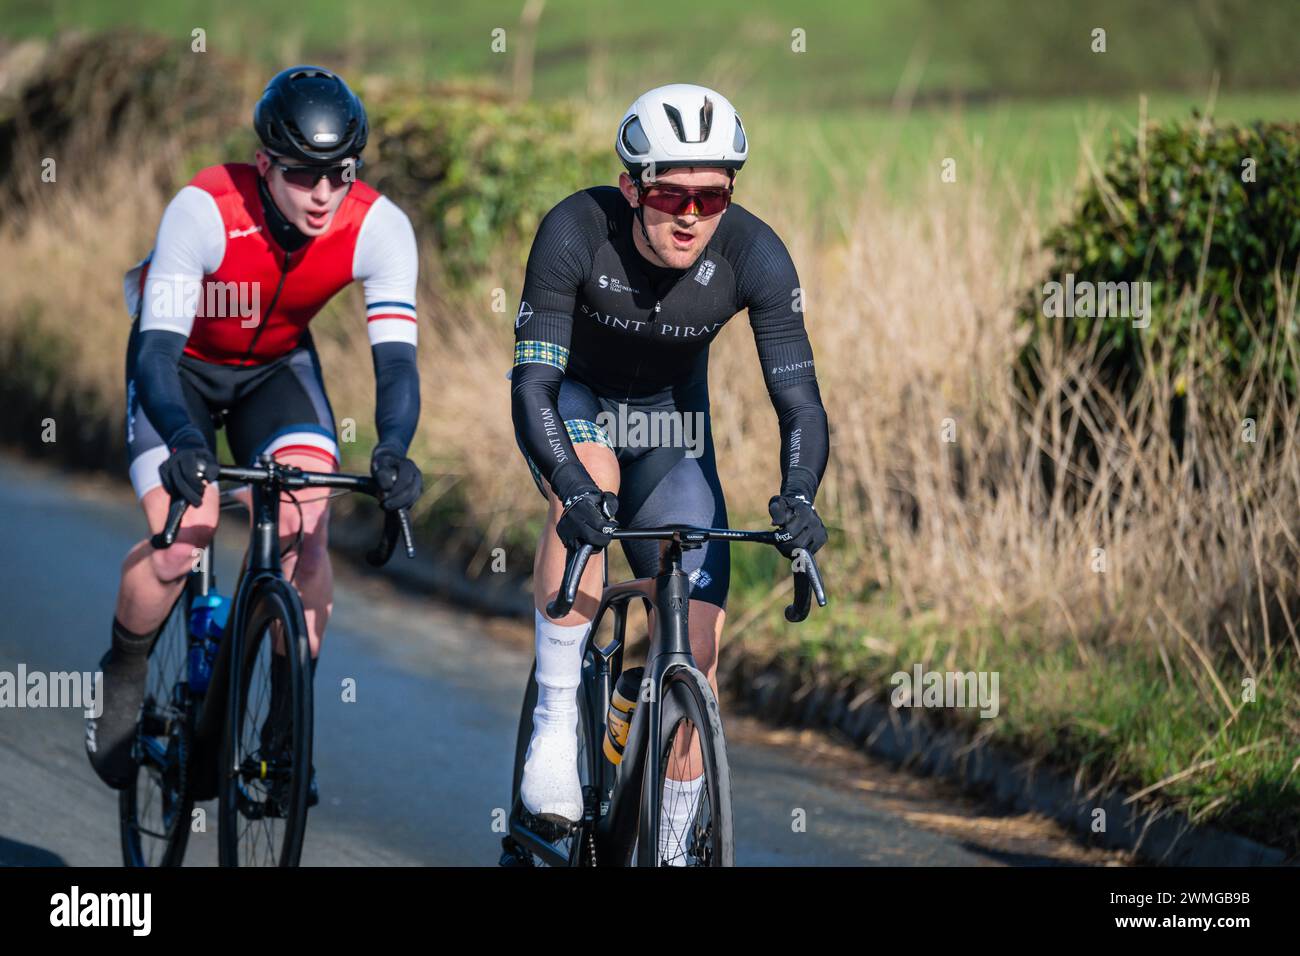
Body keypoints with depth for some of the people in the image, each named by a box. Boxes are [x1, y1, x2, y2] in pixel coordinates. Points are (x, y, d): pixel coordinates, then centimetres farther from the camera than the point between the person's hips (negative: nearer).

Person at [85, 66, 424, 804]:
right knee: (180, 540, -20)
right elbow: (157, 350, -38)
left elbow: (396, 357, -30)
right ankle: (124, 676, 10)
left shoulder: (378, 228, -27)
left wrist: (394, 450, -50)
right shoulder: (205, 211, -35)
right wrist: (184, 442, -56)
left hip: (277, 365, 3)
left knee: (308, 530, -18)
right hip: (182, 362, -2)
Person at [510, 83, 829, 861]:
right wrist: (573, 490, -52)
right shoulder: (578, 231, -32)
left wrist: (799, 497, -46)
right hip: (574, 398, -2)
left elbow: (800, 402, -26)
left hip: (669, 419, 2)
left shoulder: (753, 254, -27)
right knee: (589, 483, -38)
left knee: (700, 639, -7)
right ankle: (555, 725, -27)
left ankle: (671, 847, 11)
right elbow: (533, 382, -35)